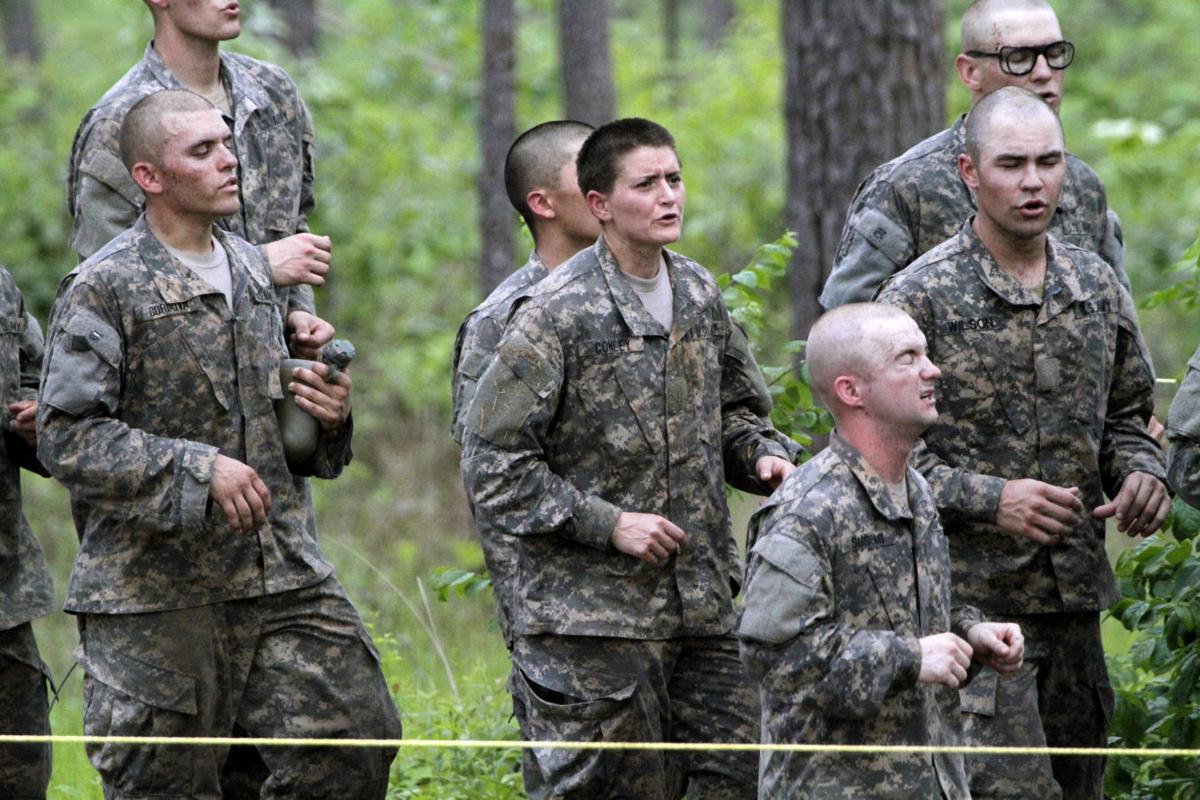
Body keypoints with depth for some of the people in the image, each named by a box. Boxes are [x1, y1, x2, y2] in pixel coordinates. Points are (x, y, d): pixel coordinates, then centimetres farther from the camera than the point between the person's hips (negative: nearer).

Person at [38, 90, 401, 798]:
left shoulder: (252, 268, 15)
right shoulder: (104, 288, -7)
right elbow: (66, 438, -15)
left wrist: (327, 413, 6)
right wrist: (198, 470, -22)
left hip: (284, 575, 6)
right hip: (156, 591, -6)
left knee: (357, 739, -2)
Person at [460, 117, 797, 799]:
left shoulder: (700, 294, 10)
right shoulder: (558, 314, -10)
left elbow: (738, 410, 25)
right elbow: (495, 468, -11)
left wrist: (765, 457, 3)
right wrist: (607, 523, -16)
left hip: (702, 611, 6)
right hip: (592, 616, -6)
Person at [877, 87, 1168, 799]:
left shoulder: (1098, 286, 10)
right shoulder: (920, 297, -7)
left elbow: (1126, 416, 22)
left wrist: (1142, 472, -2)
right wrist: (990, 499, -20)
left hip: (1077, 593, 6)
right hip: (973, 599, -6)